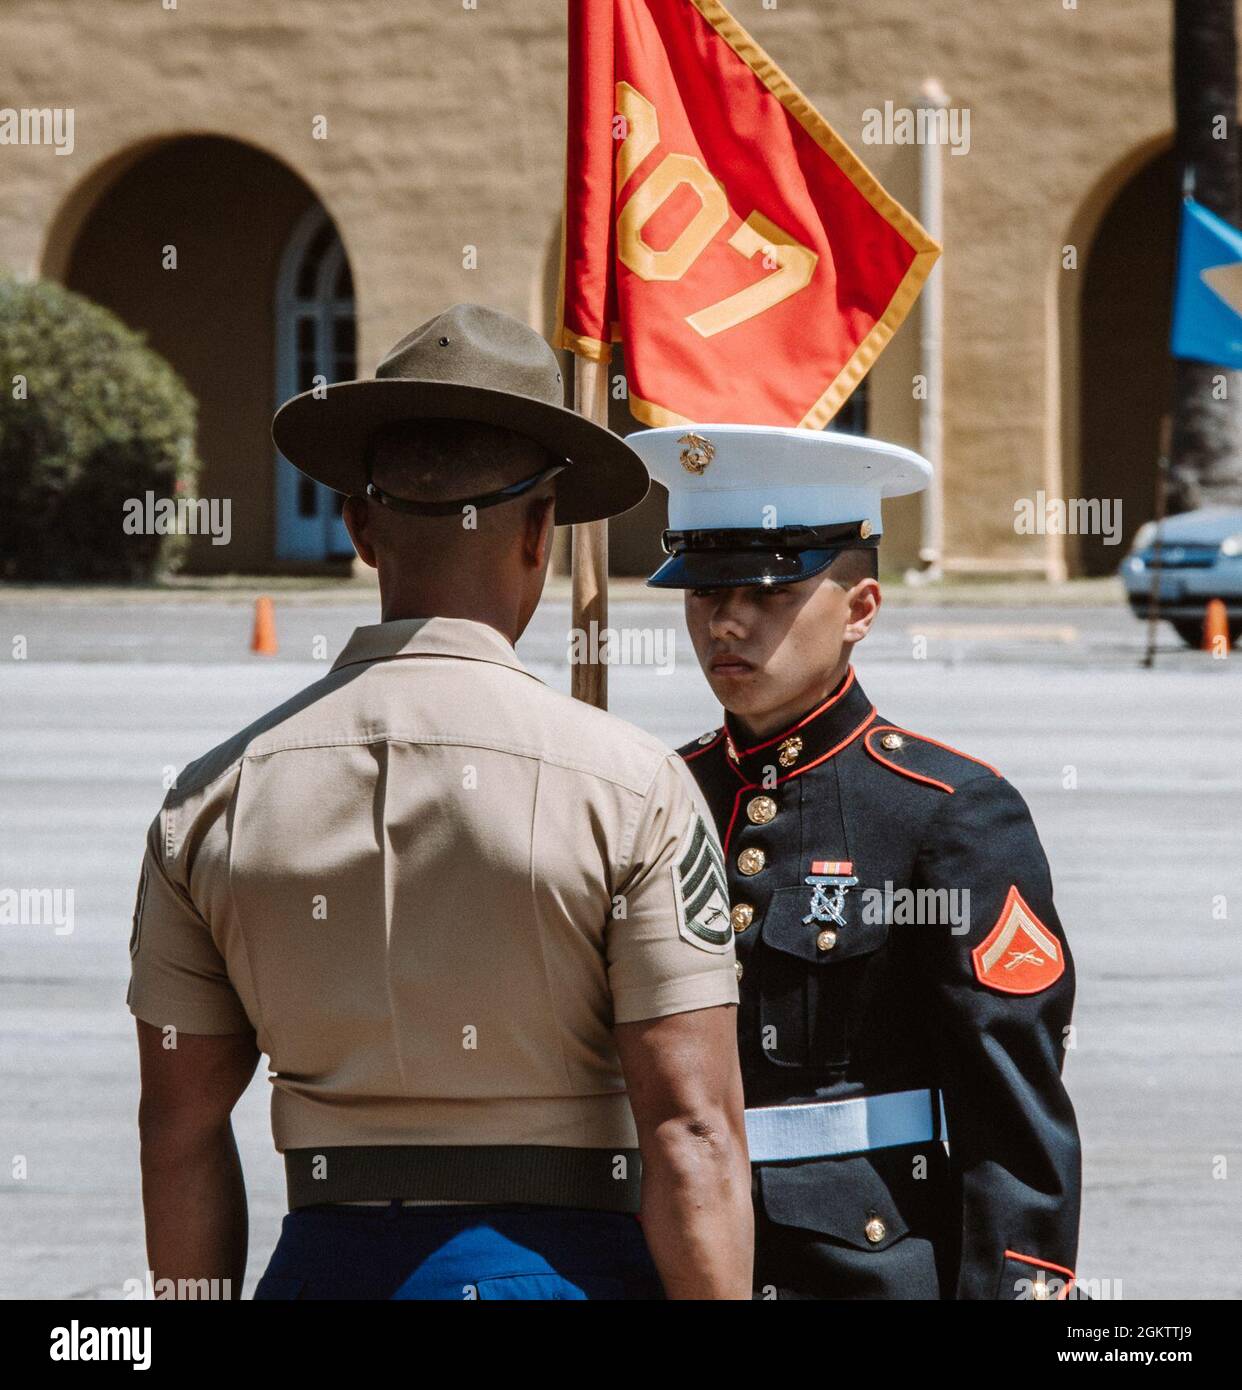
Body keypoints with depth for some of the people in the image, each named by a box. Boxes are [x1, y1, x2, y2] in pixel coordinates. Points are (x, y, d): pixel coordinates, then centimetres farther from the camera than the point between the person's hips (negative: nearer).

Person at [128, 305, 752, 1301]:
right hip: (563, 1272, -4)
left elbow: (181, 1135, 8)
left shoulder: (214, 801, 3)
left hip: (329, 1265, 4)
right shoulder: (630, 788, -8)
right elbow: (693, 1136, -12)